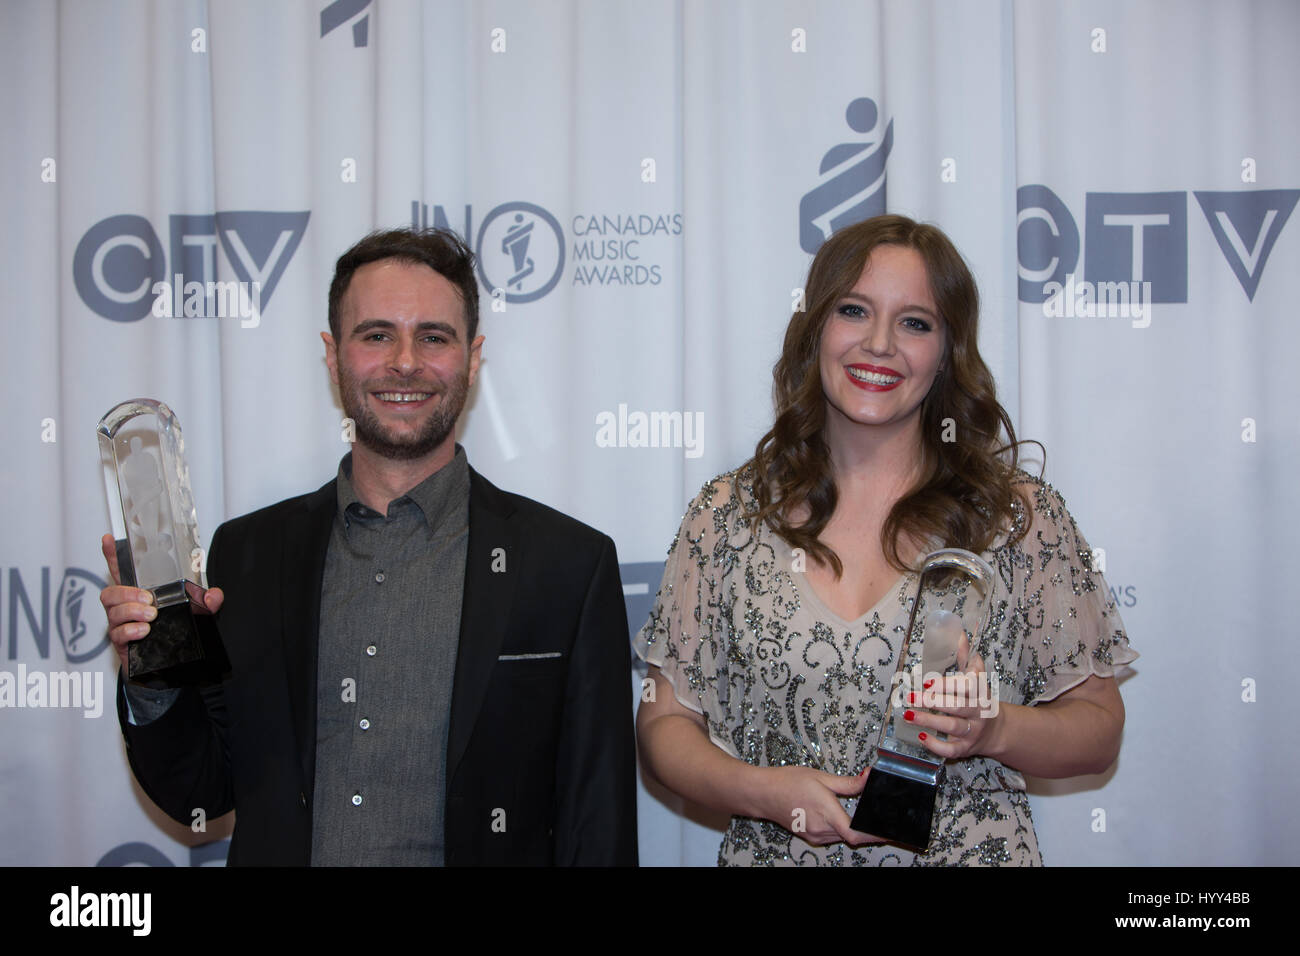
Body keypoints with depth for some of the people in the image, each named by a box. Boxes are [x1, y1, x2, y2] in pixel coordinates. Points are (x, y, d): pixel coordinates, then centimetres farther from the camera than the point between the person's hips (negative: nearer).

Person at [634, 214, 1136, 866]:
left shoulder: (1021, 516, -5)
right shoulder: (727, 515, -3)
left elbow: (1098, 727, 0)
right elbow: (664, 721, 0)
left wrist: (993, 730, -18)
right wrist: (761, 790, -17)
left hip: (972, 849, 0)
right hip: (774, 850, 1)